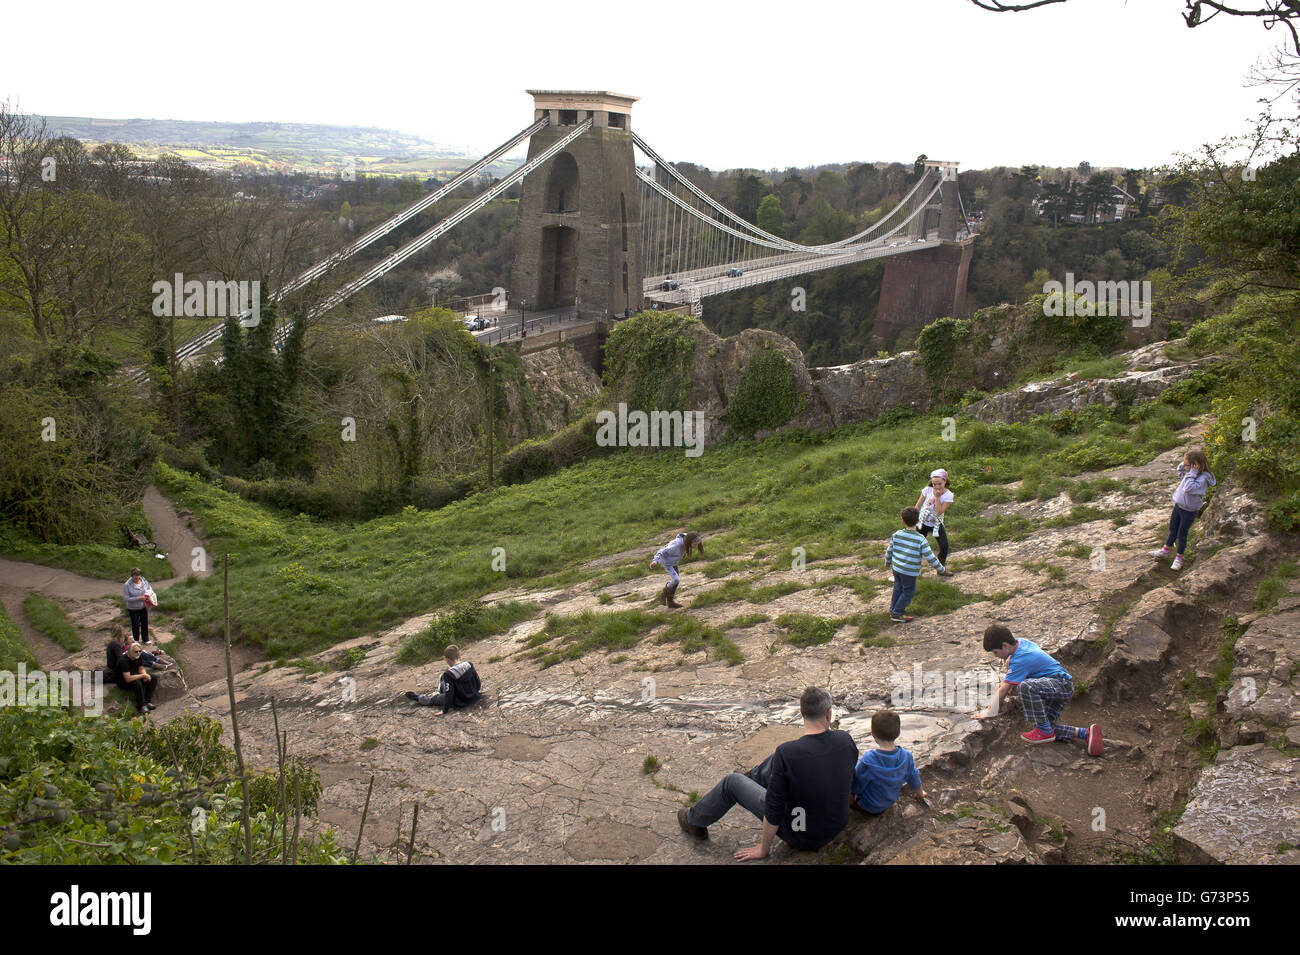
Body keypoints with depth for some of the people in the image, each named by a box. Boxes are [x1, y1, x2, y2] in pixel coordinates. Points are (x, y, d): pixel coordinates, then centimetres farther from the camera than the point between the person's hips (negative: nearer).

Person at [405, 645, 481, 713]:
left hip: (459, 703, -6)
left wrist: (445, 710, -15)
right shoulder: (469, 665, -8)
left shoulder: (449, 674, -23)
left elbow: (449, 694, -22)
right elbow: (478, 684, 1)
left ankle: (418, 697, 42)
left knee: (435, 698, 19)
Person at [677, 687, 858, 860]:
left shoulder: (787, 753, -28)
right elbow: (851, 785, 6)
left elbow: (774, 809, -20)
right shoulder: (845, 740, -13)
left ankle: (695, 821, 37)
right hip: (837, 826, 5)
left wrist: (763, 849, -6)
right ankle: (755, 776, 55)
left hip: (801, 837, -5)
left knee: (732, 781, 12)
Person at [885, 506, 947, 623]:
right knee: (908, 592, 12)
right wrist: (941, 570, -2)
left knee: (898, 588, 24)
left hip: (896, 568, 5)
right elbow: (931, 558, -16)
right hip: (910, 572, -5)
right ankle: (897, 613, 16)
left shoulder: (896, 535, -7)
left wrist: (888, 562, 26)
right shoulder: (920, 540, -19)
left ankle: (893, 609, 36)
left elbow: (889, 551, 5)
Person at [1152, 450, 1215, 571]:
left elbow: (1188, 488, -39)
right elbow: (1180, 470, 21)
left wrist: (1192, 474, -35)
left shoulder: (1203, 478, -27)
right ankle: (1165, 551, 40)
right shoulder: (1189, 473, -3)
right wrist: (1184, 465, 1)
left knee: (1182, 534, 7)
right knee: (1173, 530, 23)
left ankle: (1179, 558, 25)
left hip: (1189, 511, -8)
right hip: (1178, 506, 8)